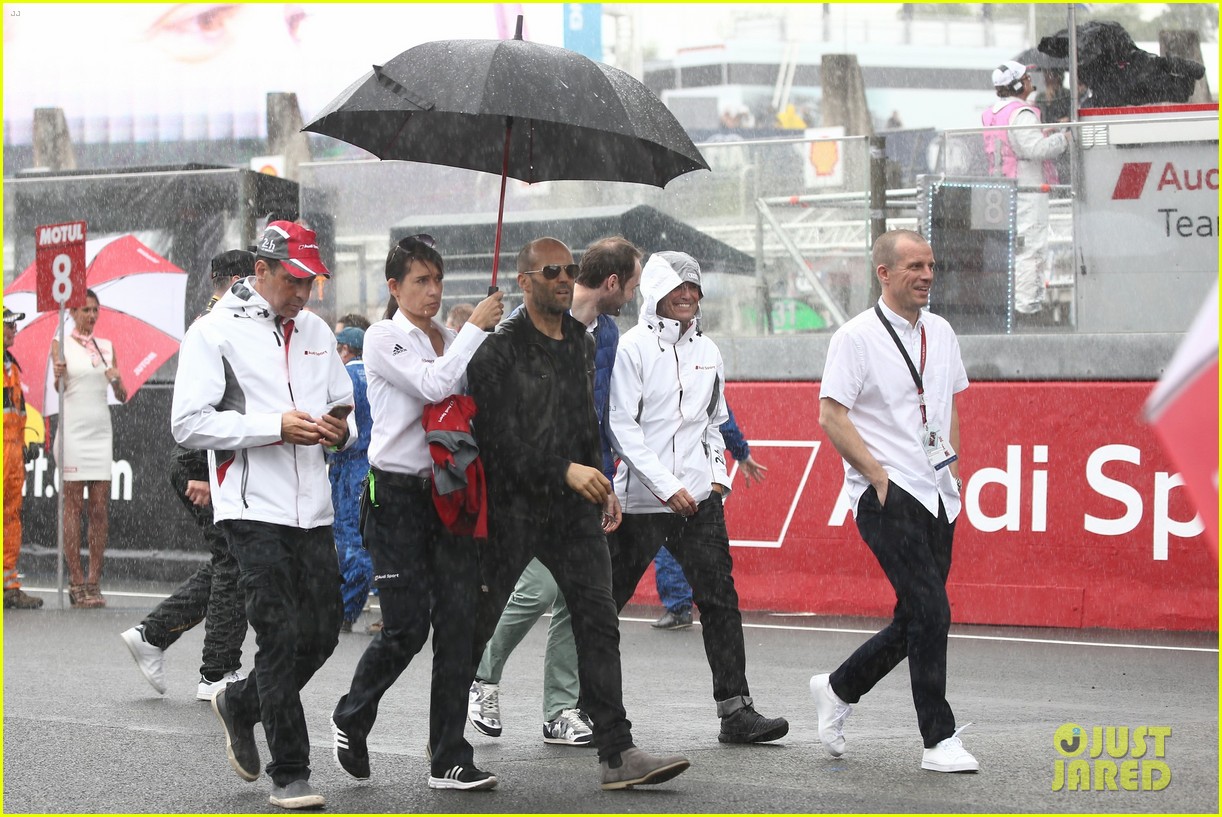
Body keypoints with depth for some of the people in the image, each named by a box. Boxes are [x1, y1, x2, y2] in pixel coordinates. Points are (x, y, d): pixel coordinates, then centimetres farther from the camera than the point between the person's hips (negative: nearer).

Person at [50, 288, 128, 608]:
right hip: (72, 428, -4)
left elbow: (122, 397, 13)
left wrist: (116, 381, -8)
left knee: (100, 508, 0)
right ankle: (76, 582, -4)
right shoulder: (61, 344, 2)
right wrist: (58, 376, -28)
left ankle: (94, 582, 2)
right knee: (73, 506, -4)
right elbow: (55, 389, -6)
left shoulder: (106, 347, 14)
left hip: (100, 429, 4)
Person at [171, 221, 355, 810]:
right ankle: (289, 775, -3)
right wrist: (275, 428, -18)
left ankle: (239, 705, 33)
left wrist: (339, 430, 0)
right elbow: (188, 424, -11)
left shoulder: (315, 331, 17)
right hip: (253, 509, -7)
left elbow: (345, 407, 25)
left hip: (313, 511, 7)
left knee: (322, 632, 7)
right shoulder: (216, 332, -4)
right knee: (282, 636, -10)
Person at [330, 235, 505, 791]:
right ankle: (352, 718, 21)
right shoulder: (384, 339, -4)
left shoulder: (449, 341, 14)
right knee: (407, 625, -7)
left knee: (458, 620, -2)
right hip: (398, 493, -5)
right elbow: (432, 386, -20)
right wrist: (476, 328, -13)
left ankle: (450, 760, 0)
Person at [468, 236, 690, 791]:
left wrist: (601, 487, 18)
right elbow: (498, 437, -18)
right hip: (513, 510, -6)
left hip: (574, 510, 6)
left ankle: (617, 754, -7)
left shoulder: (581, 343, 13)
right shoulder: (501, 350, -11)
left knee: (598, 625, -4)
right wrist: (566, 471, -24)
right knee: (479, 626, 5)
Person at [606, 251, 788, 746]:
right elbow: (622, 425, -10)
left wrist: (717, 475, 10)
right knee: (607, 598, 3)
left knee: (719, 597, -3)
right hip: (643, 498, -5)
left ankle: (735, 710, -3)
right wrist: (667, 487, -15)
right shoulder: (634, 346, -5)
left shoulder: (706, 351, 13)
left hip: (699, 496, 5)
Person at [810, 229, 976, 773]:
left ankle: (838, 689, 29)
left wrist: (953, 468, 13)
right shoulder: (856, 337, -7)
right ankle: (938, 740, -9)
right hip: (886, 495, -7)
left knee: (916, 622, 8)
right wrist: (879, 474, -13)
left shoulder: (940, 333, 13)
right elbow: (830, 417, -9)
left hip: (936, 494, 7)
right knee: (929, 610, -15)